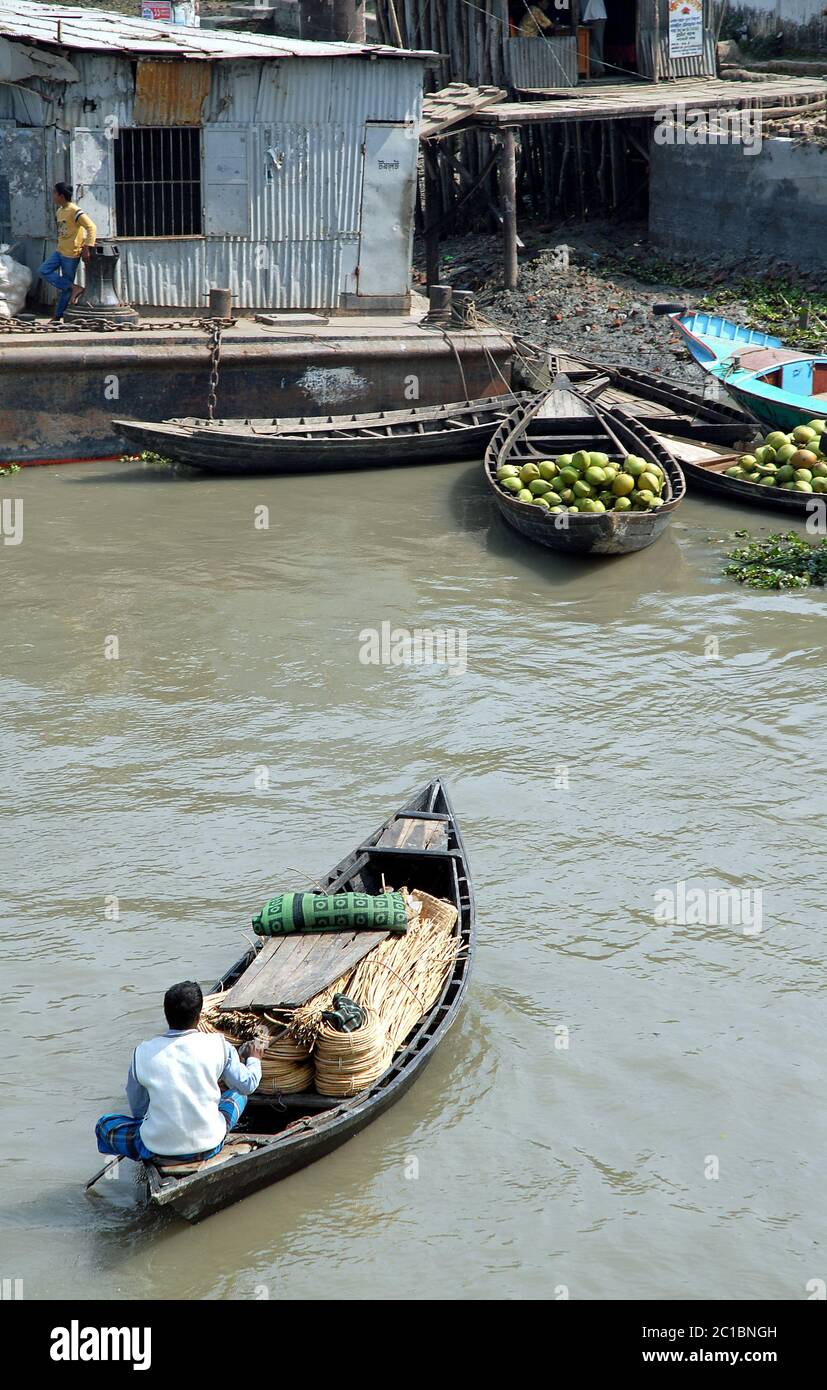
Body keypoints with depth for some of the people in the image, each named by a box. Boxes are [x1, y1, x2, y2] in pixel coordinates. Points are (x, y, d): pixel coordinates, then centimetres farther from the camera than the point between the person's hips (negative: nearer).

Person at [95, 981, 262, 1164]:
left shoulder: (143, 1053, -9)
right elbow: (248, 1085, 7)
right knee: (238, 1093, 25)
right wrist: (254, 1059, 28)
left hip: (157, 1148, -1)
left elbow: (137, 1109, 4)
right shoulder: (219, 1046, -10)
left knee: (104, 1125, 21)